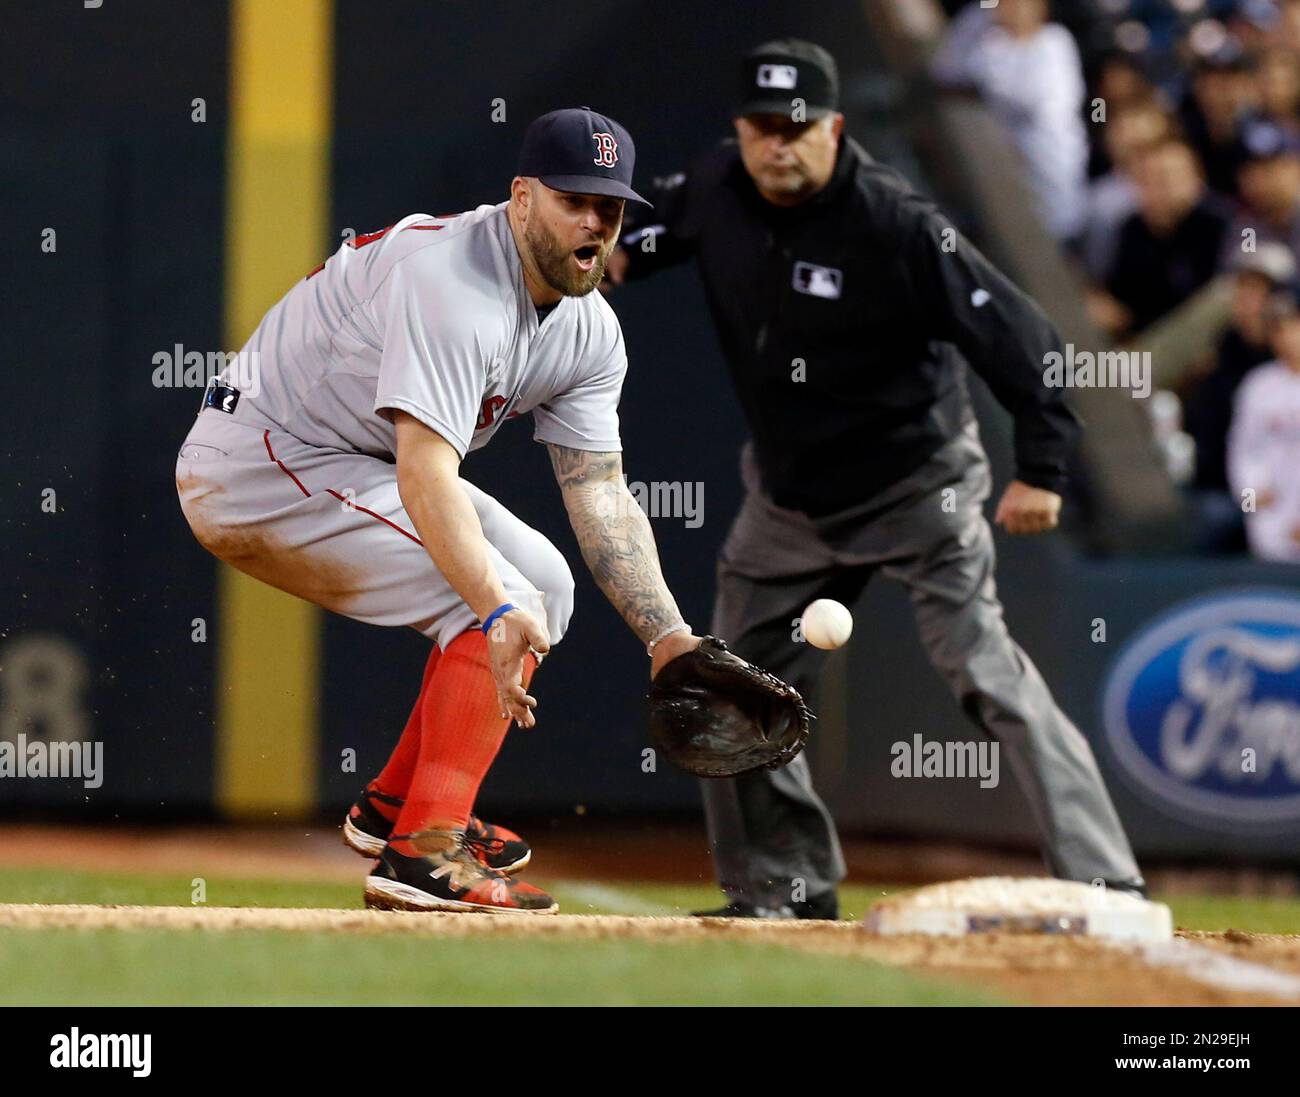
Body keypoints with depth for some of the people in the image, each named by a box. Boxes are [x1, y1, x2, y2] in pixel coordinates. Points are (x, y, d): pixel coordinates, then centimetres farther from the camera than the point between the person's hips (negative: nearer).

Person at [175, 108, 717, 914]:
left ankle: (395, 804, 21)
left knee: (541, 585, 14)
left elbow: (600, 493, 1)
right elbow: (425, 475, -38)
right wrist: (498, 614, -47)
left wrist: (668, 638, -10)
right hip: (255, 471, -10)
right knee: (506, 599, -19)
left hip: (350, 468, 10)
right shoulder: (455, 282, -28)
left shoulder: (589, 331, 2)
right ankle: (425, 850, -23)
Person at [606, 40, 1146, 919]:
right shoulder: (716, 189, -5)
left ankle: (1101, 880, -19)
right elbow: (670, 222, 20)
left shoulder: (896, 226, -24)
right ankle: (787, 889, 25)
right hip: (789, 496, 7)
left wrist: (1044, 468, -30)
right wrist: (627, 254, -3)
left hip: (915, 482, -7)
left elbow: (1015, 332, -24)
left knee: (983, 667, -17)